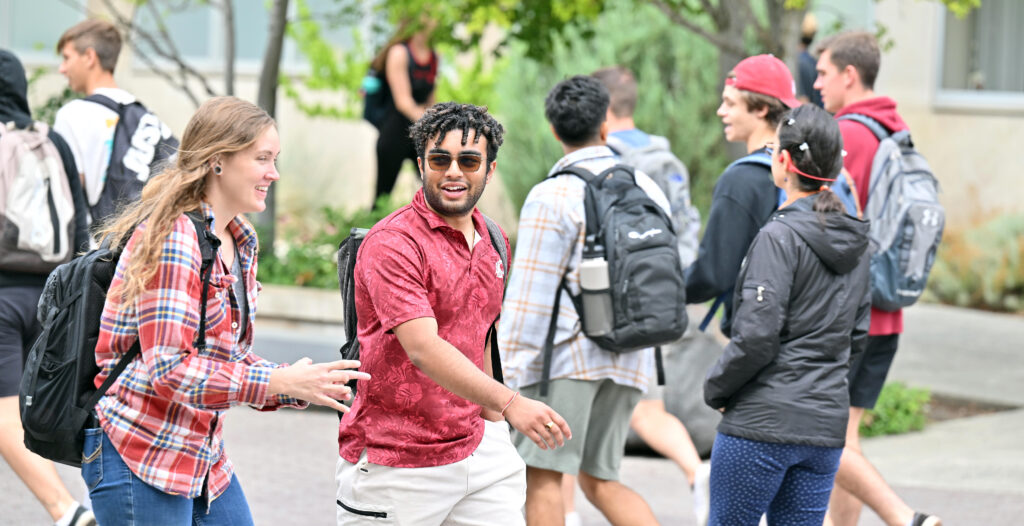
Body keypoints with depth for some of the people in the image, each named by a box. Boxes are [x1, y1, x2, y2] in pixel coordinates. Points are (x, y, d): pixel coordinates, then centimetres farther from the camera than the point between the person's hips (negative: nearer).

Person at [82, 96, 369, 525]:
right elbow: (168, 368, -23)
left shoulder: (240, 244, 12)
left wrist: (303, 384, -2)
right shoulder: (174, 236, -17)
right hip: (137, 457, -9)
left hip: (204, 458, 9)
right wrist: (280, 383, -26)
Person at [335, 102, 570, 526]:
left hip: (477, 449, 6)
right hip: (395, 466, -6)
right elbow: (423, 349, -27)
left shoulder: (494, 243, 10)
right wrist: (510, 403, -37)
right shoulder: (392, 244, -15)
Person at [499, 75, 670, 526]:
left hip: (569, 353, -7)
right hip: (629, 361, 7)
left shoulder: (553, 197, -10)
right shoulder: (647, 189, 10)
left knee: (542, 476, 0)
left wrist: (506, 375, -8)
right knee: (599, 479, 12)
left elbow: (528, 298, -12)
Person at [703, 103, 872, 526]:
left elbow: (756, 338, -17)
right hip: (827, 423, 7)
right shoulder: (856, 241, 10)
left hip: (764, 422, -7)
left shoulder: (780, 236, -14)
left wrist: (715, 389, -2)